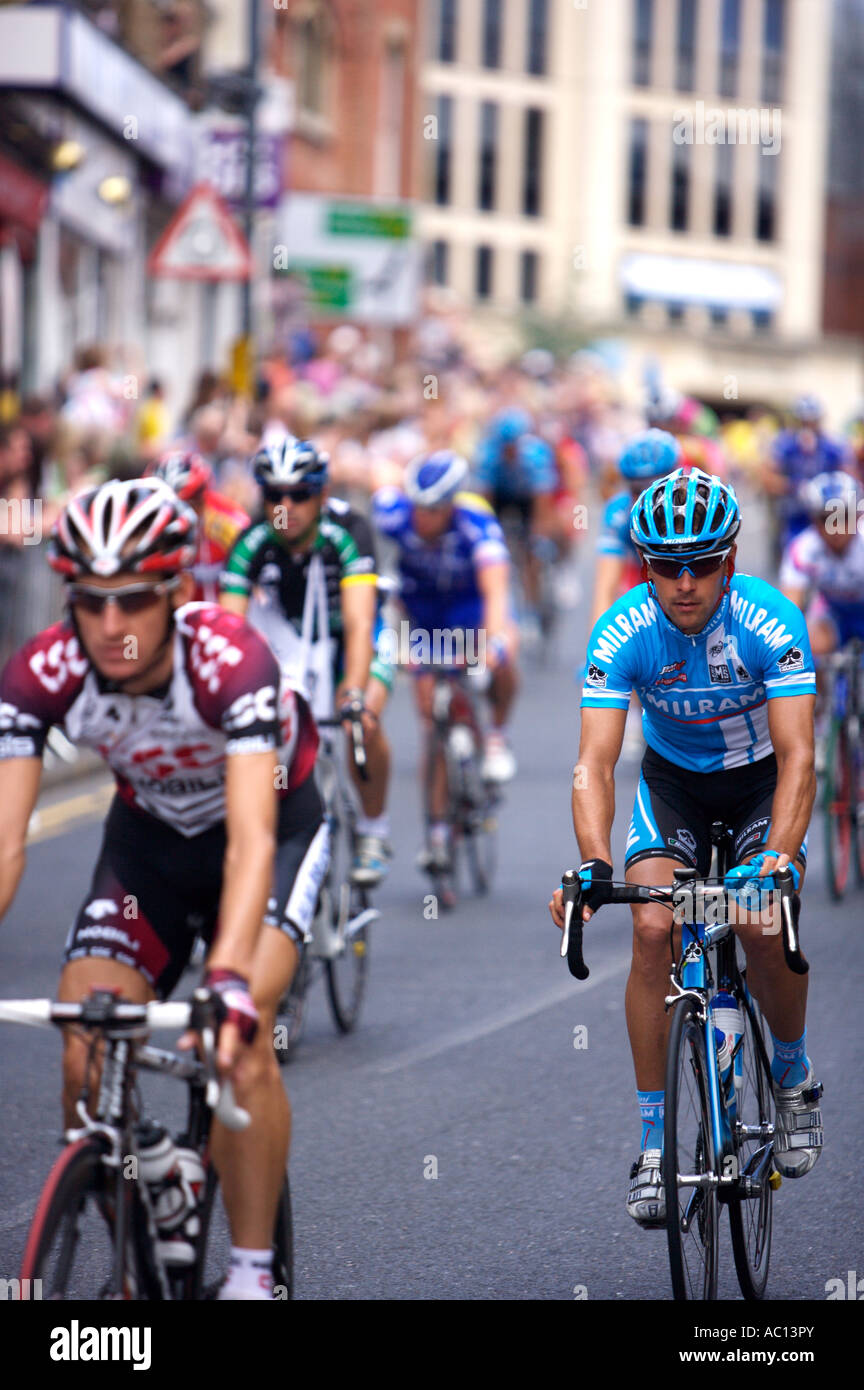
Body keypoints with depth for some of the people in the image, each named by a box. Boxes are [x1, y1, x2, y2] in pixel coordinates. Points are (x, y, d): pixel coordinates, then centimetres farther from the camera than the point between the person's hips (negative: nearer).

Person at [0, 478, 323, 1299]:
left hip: (277, 820, -4)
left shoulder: (229, 661, -36)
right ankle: (153, 1246, 10)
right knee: (85, 1061, -12)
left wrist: (229, 980, -58)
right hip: (149, 835, 4)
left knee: (237, 1040, -26)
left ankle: (253, 1272, -13)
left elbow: (251, 839, -44)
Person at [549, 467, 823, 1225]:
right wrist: (595, 865, -45)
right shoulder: (623, 632, -25)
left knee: (764, 924, -23)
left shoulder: (771, 622, -29)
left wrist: (778, 861, -48)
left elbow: (798, 757, -33)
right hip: (673, 780, 1)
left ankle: (794, 1074, 7)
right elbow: (595, 764, -29)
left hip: (762, 780, -1)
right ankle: (654, 1142, -11)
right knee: (653, 928, -19)